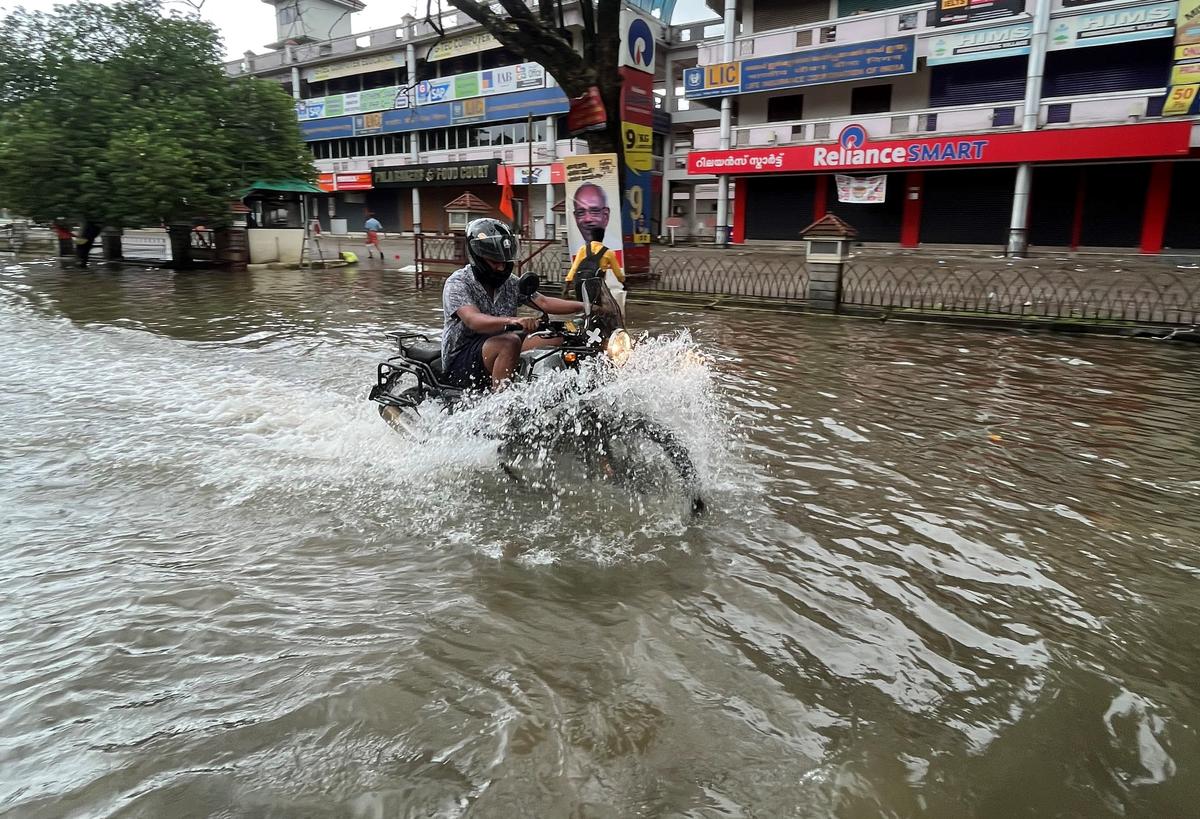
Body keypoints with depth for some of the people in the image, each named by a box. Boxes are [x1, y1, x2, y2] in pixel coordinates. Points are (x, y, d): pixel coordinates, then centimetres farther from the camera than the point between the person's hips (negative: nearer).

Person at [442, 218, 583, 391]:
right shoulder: (458, 283, -11)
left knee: (556, 339, -9)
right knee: (510, 342, -34)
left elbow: (544, 303, -2)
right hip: (460, 362, -6)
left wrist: (584, 306, -16)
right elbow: (473, 320, -30)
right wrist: (511, 321, -47)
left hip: (499, 352, 7)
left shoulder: (509, 283, 9)